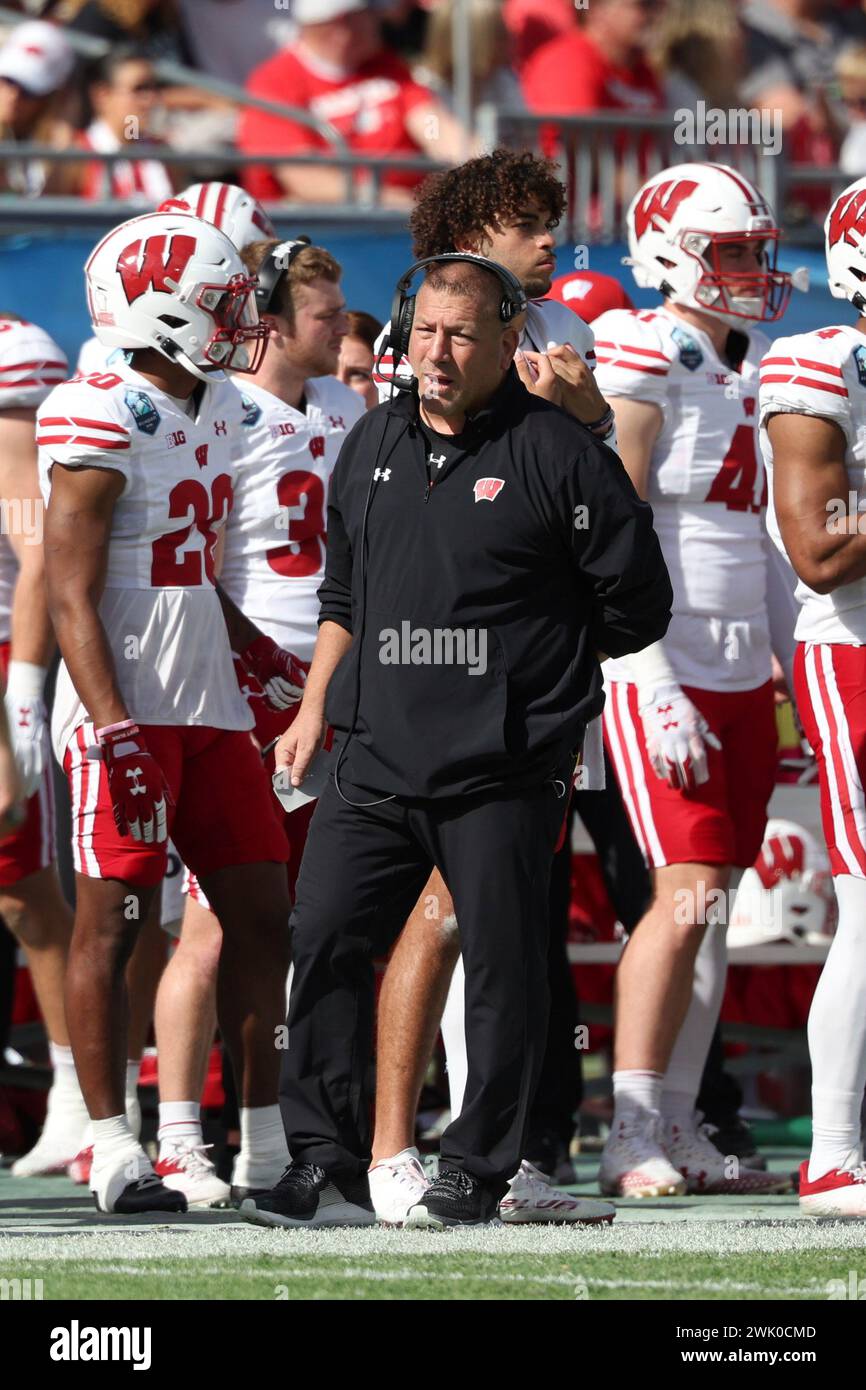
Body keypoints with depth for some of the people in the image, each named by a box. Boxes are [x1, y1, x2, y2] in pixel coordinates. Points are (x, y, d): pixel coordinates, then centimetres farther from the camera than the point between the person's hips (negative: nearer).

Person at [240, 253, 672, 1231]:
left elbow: (635, 604, -1)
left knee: (503, 967, -1)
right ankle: (327, 1168, 4)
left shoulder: (556, 454, -5)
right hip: (378, 758, 5)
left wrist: (527, 670, 5)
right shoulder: (373, 446, 13)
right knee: (324, 941, -1)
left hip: (503, 771, -5)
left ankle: (479, 1172, 10)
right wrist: (316, 709, 18)